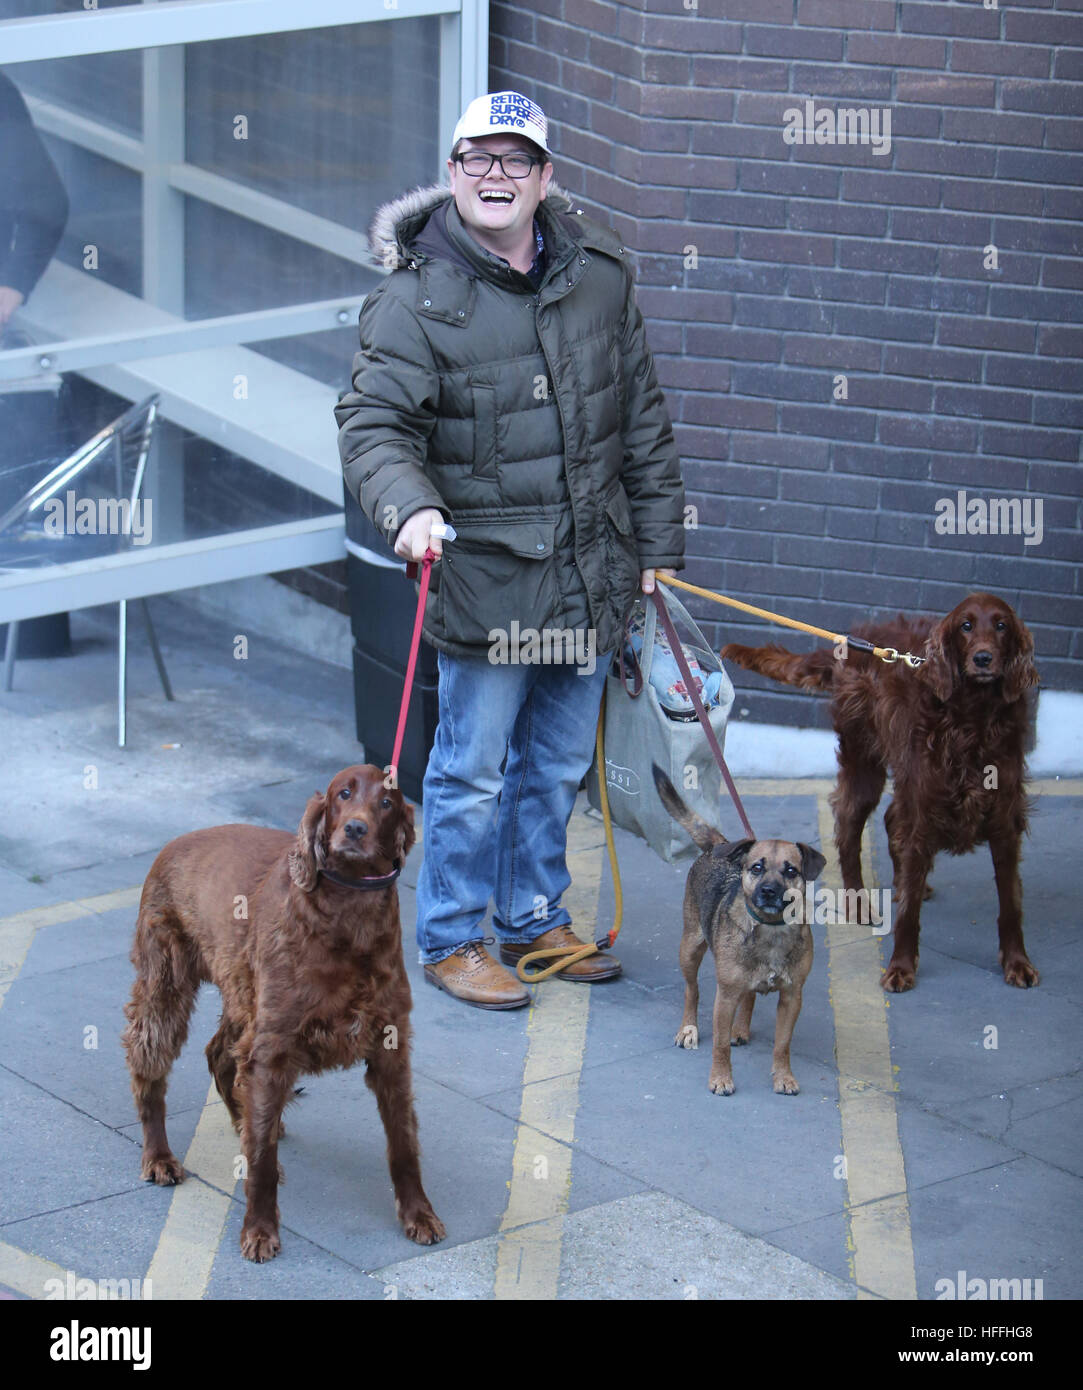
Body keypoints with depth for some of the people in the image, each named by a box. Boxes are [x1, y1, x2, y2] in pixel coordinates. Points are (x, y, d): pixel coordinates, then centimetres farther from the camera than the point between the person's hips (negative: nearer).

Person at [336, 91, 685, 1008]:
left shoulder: (598, 273, 5)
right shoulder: (418, 296, -10)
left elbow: (642, 419, 12)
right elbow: (373, 423, -15)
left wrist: (659, 543, 12)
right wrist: (410, 504, -35)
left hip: (590, 574, 5)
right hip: (484, 577, -5)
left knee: (559, 765, 17)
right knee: (474, 772, 2)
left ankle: (535, 920, 34)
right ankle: (450, 941, 18)